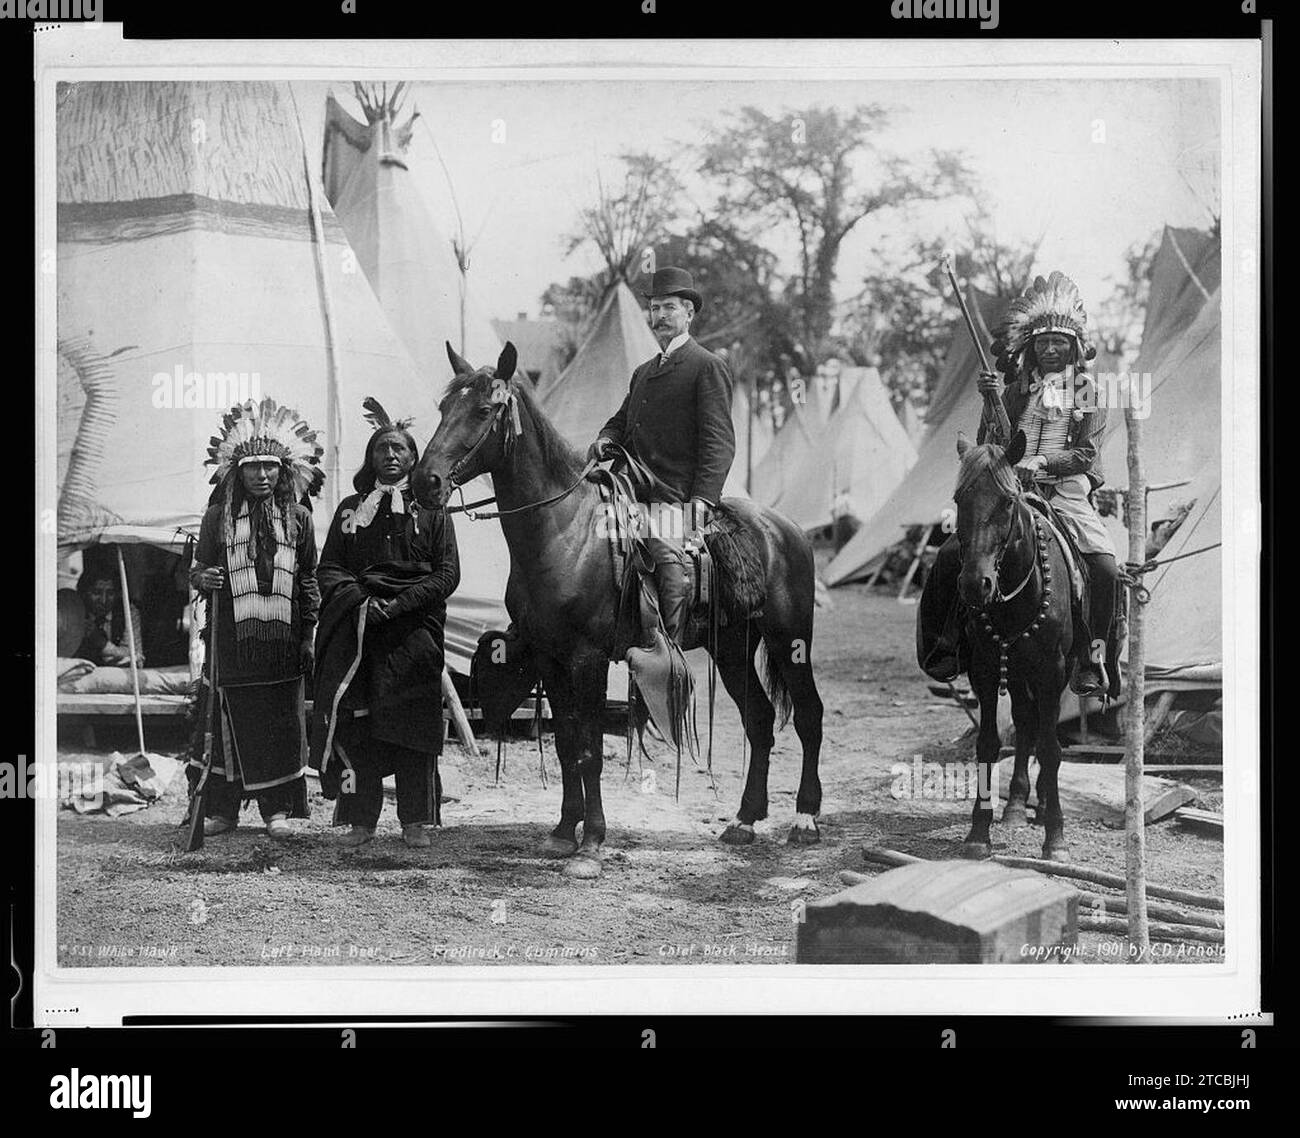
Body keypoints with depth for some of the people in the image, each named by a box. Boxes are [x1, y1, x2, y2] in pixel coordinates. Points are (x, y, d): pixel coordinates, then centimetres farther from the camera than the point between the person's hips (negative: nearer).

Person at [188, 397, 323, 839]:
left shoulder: (298, 517, 7)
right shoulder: (218, 516, 6)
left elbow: (308, 580, 10)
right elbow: (198, 571, 11)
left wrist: (308, 636, 6)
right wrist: (202, 578, -13)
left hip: (283, 637, 0)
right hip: (233, 637, 0)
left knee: (283, 723, 1)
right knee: (232, 723, 2)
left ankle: (278, 808, 9)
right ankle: (222, 808, 10)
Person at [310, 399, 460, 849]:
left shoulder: (431, 509, 9)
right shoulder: (351, 508, 15)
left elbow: (447, 575, 1)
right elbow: (329, 568, 10)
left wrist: (398, 605, -12)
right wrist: (360, 600, -9)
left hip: (414, 625, -2)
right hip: (354, 627, 2)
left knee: (414, 723, -4)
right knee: (353, 722, -2)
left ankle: (416, 821, 4)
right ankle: (360, 818, 5)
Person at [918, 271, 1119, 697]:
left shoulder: (1086, 390, 10)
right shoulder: (1015, 391, 14)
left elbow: (1085, 452, 1)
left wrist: (1042, 462, -15)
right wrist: (992, 403, -9)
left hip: (1068, 497, -1)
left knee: (1105, 567, -25)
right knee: (950, 556, -18)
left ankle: (1092, 658, -13)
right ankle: (946, 645, -3)